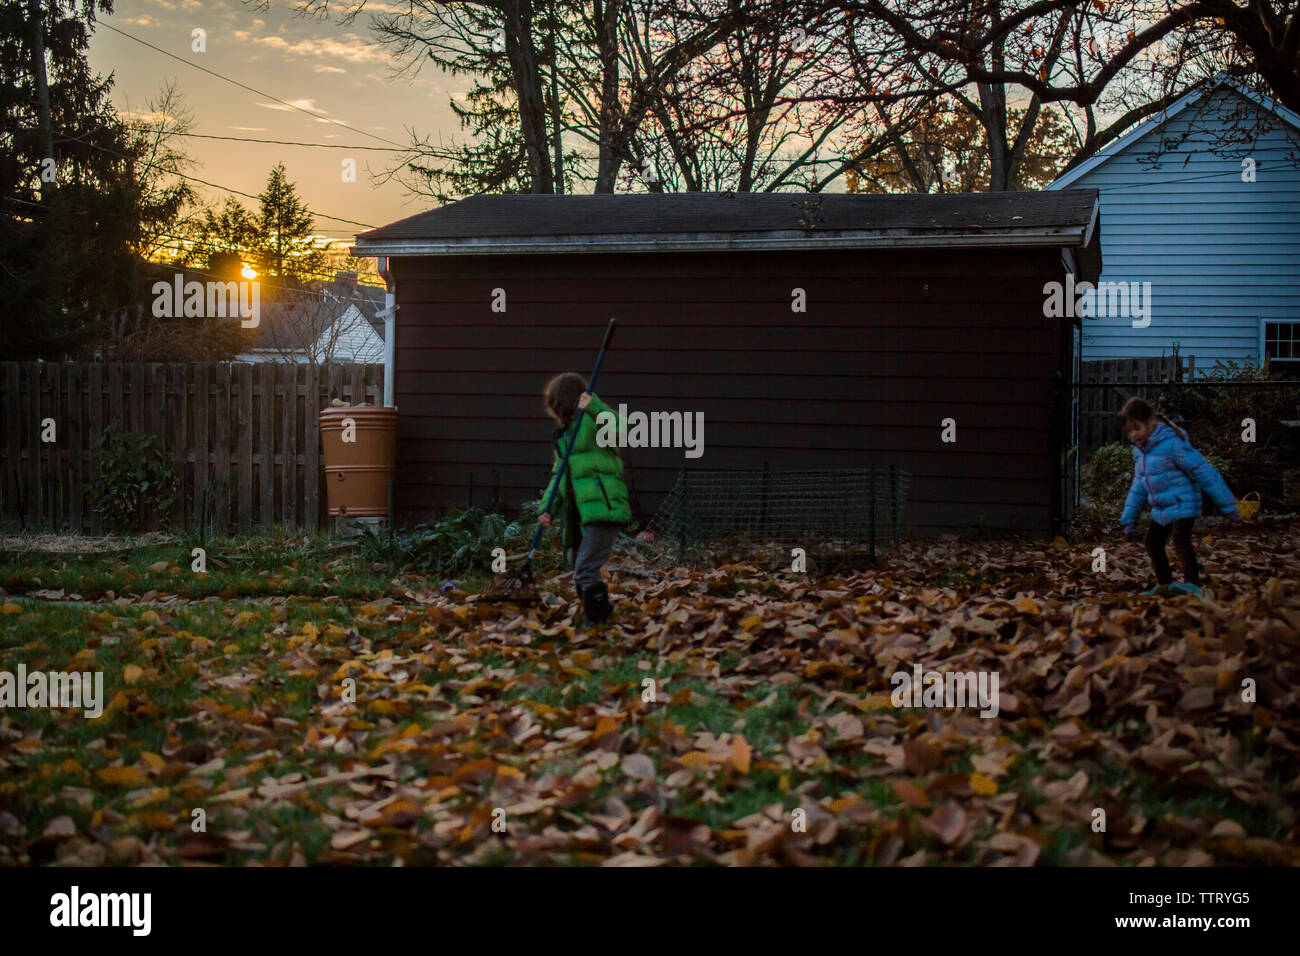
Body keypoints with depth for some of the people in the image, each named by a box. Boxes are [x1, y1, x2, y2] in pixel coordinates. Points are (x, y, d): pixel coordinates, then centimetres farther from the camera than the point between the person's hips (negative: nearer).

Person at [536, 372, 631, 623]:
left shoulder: (592, 422, -3)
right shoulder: (562, 436, 23)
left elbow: (618, 429, -25)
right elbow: (558, 476, 23)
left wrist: (594, 406, -36)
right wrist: (547, 507, 10)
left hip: (603, 509, -10)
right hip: (579, 516, 10)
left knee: (586, 571, -18)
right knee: (581, 576, 13)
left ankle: (599, 619, -15)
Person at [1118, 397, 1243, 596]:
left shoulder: (1172, 444, -21)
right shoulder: (1140, 450, 6)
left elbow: (1204, 472, -19)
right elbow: (1139, 485, 17)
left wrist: (1227, 505, -18)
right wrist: (1129, 519, 16)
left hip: (1183, 505, -9)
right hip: (1161, 510, 9)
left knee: (1181, 541, -23)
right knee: (1153, 544, 14)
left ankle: (1193, 584, -26)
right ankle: (1164, 584, 28)